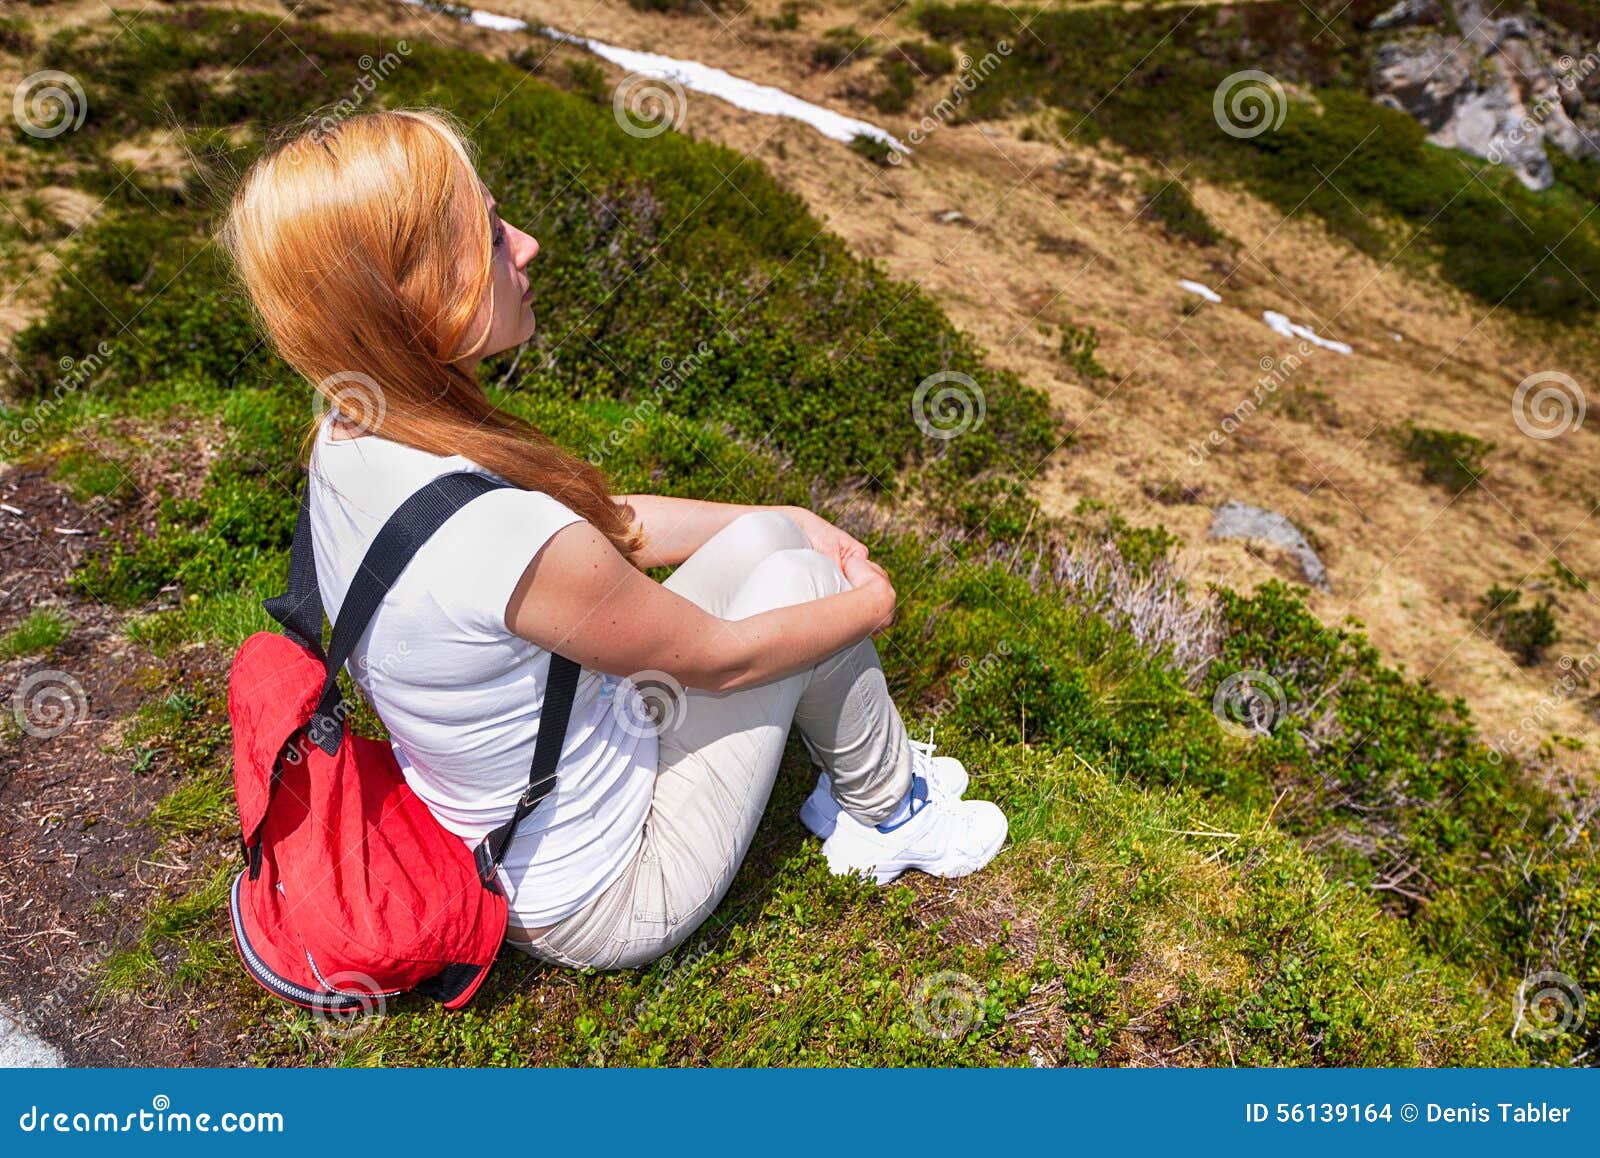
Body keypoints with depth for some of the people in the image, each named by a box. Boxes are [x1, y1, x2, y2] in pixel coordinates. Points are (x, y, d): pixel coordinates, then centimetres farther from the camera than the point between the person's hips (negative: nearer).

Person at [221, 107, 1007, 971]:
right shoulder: (507, 540, -38)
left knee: (767, 535, 4)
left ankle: (859, 773, 25)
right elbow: (721, 658, -22)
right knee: (796, 577, -7)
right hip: (604, 904, -7)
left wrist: (785, 521, 5)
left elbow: (602, 525, 3)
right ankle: (888, 815, 19)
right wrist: (871, 604, -3)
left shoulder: (350, 433, -9)